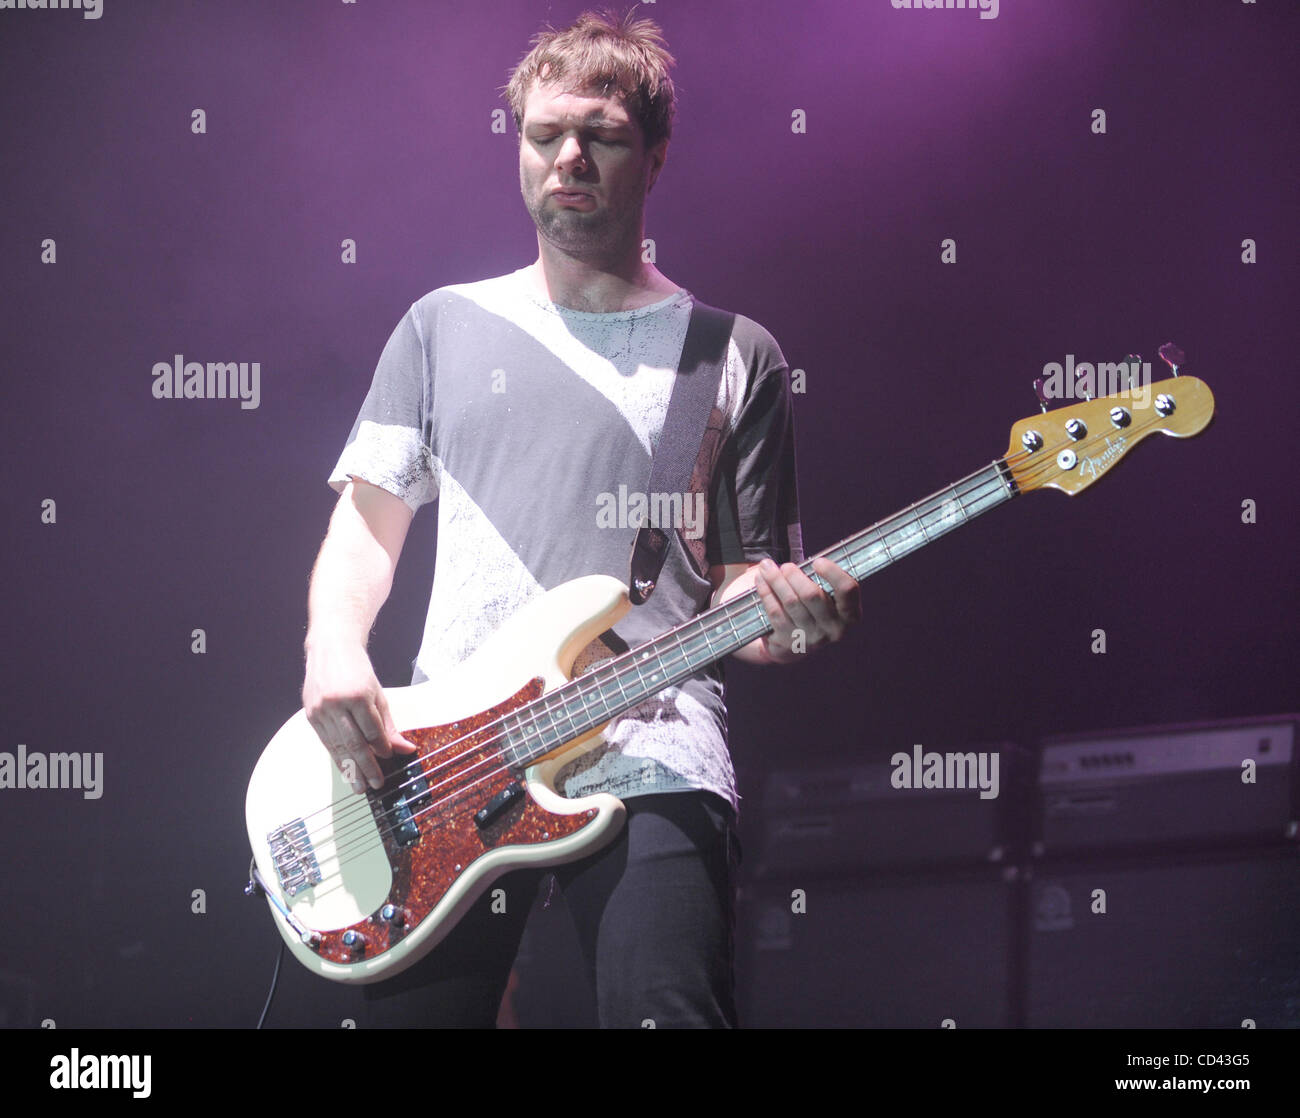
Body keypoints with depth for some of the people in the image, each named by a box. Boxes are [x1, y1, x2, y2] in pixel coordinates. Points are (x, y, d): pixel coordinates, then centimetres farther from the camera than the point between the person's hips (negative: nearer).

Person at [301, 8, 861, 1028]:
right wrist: (334, 652, -4)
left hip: (651, 757, -2)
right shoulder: (446, 326, 17)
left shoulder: (734, 357, 13)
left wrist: (785, 616, -11)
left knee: (668, 1009, -20)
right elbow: (370, 516, 16)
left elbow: (741, 578, 13)